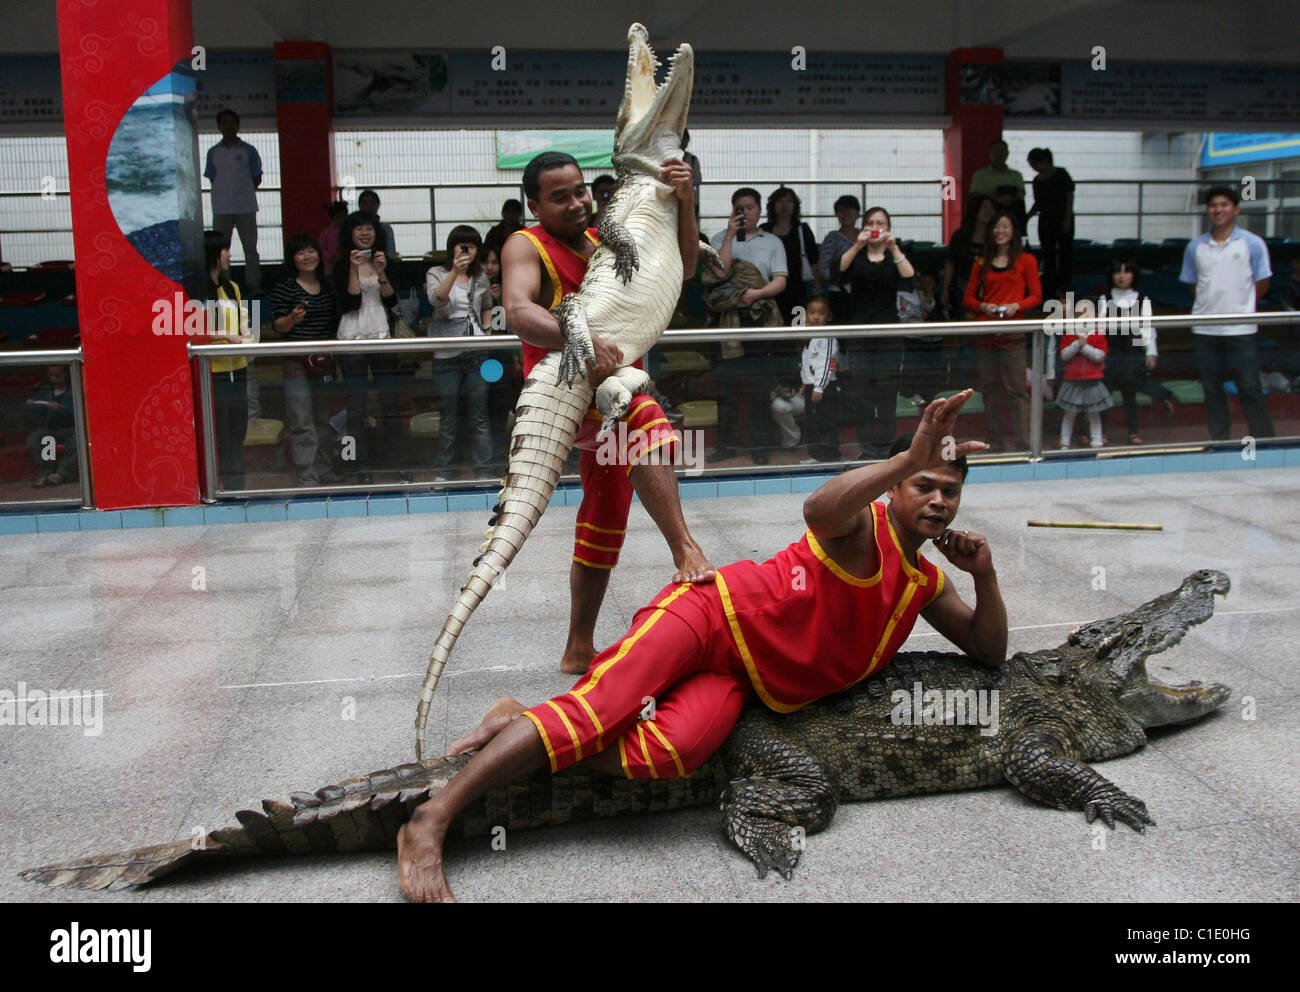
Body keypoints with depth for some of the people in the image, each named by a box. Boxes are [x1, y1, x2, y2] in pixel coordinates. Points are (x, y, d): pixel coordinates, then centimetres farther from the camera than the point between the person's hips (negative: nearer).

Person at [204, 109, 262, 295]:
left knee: (250, 248, 2)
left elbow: (257, 179, 8)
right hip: (221, 209, 1)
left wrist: (242, 190, 1)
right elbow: (212, 179, 12)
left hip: (246, 207, -1)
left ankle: (254, 285, 6)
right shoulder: (213, 152, 9)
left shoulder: (248, 150, 5)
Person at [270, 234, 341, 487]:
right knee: (302, 424, -7)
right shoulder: (283, 288, -4)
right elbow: (279, 327, -7)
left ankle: (325, 472, 21)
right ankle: (307, 478, -6)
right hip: (296, 363, -5)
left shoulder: (328, 285, 12)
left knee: (324, 420, 12)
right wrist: (293, 318, -27)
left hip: (326, 361, 5)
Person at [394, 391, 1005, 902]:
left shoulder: (927, 584, 18)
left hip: (739, 680, 6)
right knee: (594, 710, -26)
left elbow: (990, 652, 22)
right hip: (713, 614, -5)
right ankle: (428, 822, -19)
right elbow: (819, 509, -31)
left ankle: (520, 727, -8)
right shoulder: (864, 526, -6)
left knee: (674, 751, -28)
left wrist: (984, 575, 3)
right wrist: (907, 460, -45)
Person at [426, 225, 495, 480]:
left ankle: (484, 470, 8)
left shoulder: (481, 277, 12)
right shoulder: (436, 274, 1)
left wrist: (486, 331, 11)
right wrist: (454, 272, -33)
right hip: (447, 355, -2)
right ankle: (446, 472, 14)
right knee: (448, 418, 5)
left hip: (476, 353, 2)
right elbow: (436, 299, -20)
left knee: (479, 417, 3)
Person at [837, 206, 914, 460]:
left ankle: (885, 449, 3)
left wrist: (894, 249, -17)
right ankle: (866, 449, 3)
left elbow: (909, 281, -10)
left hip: (889, 336, 0)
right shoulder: (855, 255, 12)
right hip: (859, 333, 1)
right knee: (862, 396, -2)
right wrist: (857, 246, -23)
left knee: (888, 396, -2)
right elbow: (840, 271, -10)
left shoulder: (895, 256, 10)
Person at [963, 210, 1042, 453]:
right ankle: (997, 444, 13)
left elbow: (1036, 296, 4)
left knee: (1015, 389, -8)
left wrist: (1017, 306, -14)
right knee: (990, 390, 5)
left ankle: (1020, 443, -5)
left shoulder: (1026, 260, 6)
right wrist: (983, 307, -5)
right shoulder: (982, 263, 15)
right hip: (985, 334, 3)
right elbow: (968, 297, 15)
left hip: (1012, 335, -3)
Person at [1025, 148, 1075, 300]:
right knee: (1048, 255, 6)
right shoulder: (1037, 180, 10)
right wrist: (1026, 217, 5)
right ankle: (1049, 290, 9)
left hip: (1063, 219, -6)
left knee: (1065, 253, -4)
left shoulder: (1061, 174, -6)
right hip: (1045, 220, 6)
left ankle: (1064, 287, -1)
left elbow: (1070, 197, -9)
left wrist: (1067, 219, -15)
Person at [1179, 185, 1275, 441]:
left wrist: (1241, 307, 8)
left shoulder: (1252, 244, -2)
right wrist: (1211, 307, 7)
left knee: (1250, 389, -1)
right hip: (1205, 331, 3)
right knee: (1212, 391, 9)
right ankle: (1219, 441, 20)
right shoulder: (1195, 247, 6)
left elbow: (1262, 284, 4)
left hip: (1241, 330, -3)